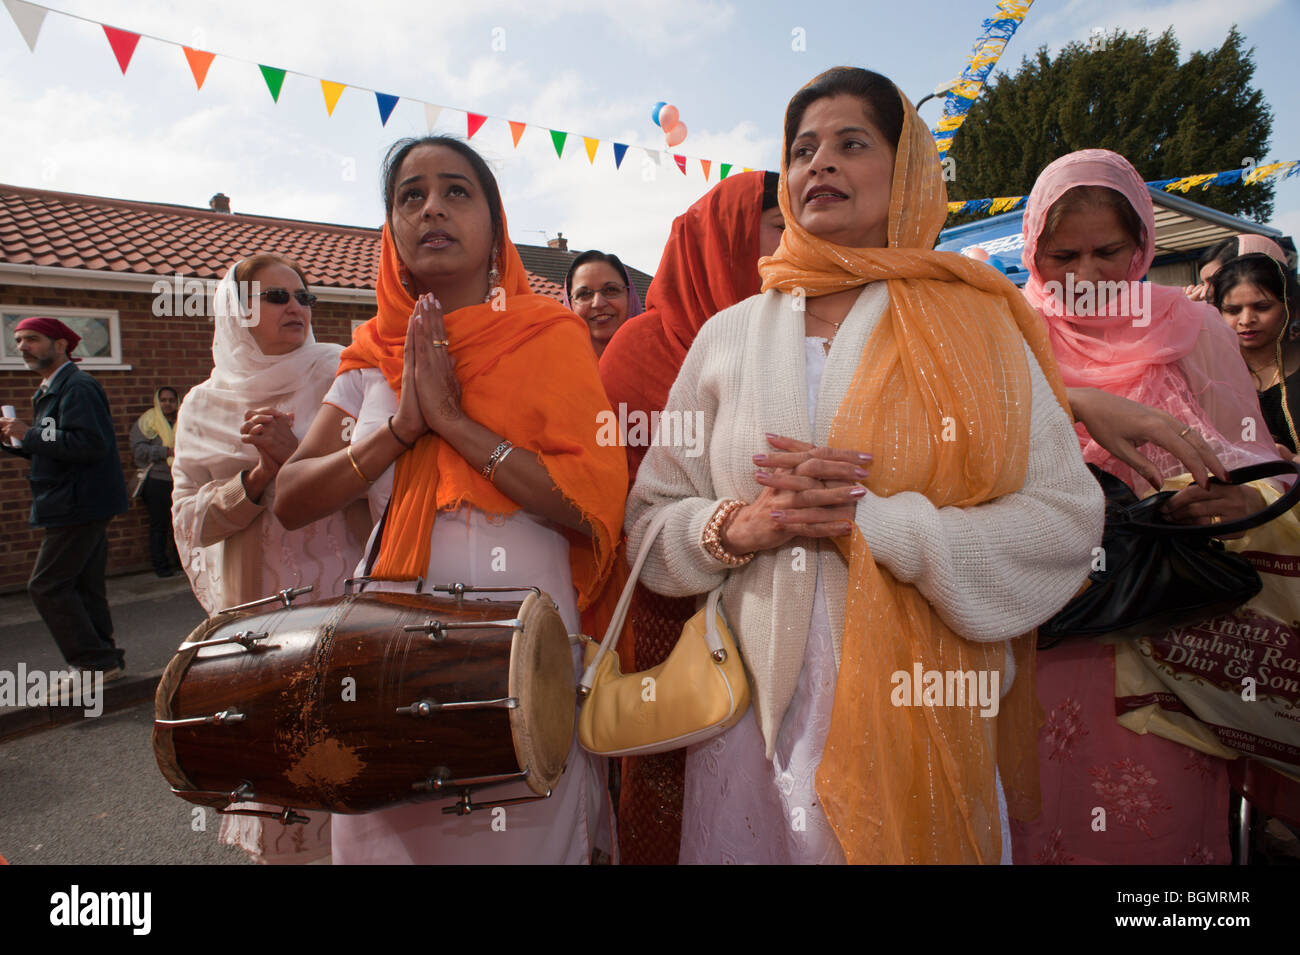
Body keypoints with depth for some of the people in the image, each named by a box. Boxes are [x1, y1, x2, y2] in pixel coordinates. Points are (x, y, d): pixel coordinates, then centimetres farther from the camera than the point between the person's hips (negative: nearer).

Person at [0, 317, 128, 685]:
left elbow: (90, 443, -28)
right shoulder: (50, 391, 19)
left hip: (80, 504, -10)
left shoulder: (77, 387, -14)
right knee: (84, 587, 14)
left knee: (46, 586, -7)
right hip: (80, 504, 10)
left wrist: (30, 435, -19)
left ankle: (95, 661, 0)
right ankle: (105, 658, 22)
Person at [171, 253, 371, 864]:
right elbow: (190, 522, 1)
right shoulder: (205, 407, 6)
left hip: (343, 601, -2)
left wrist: (296, 456, -19)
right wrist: (260, 474, -15)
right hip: (257, 612, 2)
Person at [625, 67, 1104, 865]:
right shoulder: (730, 334, 6)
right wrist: (739, 525, -14)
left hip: (918, 712, -1)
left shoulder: (971, 327, 1)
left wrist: (871, 521, -17)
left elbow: (1067, 520, -7)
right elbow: (651, 519, 6)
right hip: (755, 709, 2)